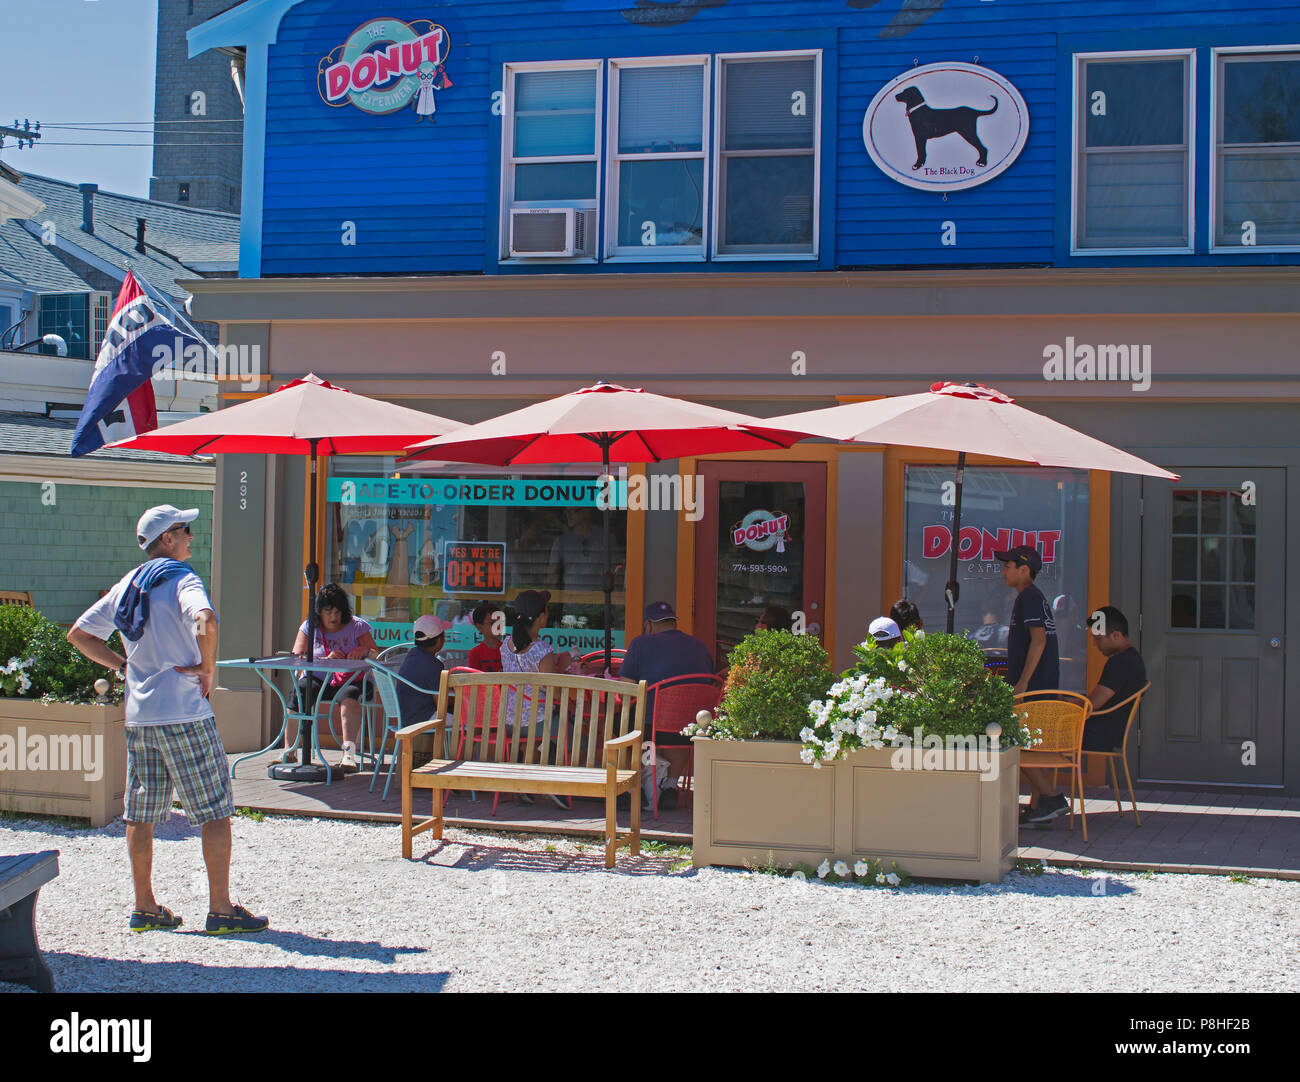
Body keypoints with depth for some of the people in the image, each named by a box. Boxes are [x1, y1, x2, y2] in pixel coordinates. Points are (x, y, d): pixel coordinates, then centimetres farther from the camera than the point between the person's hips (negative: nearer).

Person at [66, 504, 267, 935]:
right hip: (184, 714, -7)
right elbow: (205, 621, -31)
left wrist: (123, 665, 14)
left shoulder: (127, 585, 13)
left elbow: (79, 634, 19)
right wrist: (207, 668, -16)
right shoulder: (182, 580, -9)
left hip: (138, 717, 7)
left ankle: (145, 907, 15)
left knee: (141, 814, 11)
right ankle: (220, 910, -2)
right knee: (215, 811, -1)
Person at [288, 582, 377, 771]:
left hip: (350, 680, -2)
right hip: (317, 679, 2)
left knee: (348, 696, -37)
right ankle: (288, 751, -26)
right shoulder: (309, 628, 9)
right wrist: (326, 659, -19)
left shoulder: (356, 626, 6)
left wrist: (364, 651, -25)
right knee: (298, 692, -31)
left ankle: (349, 752, -46)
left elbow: (377, 655, -1)